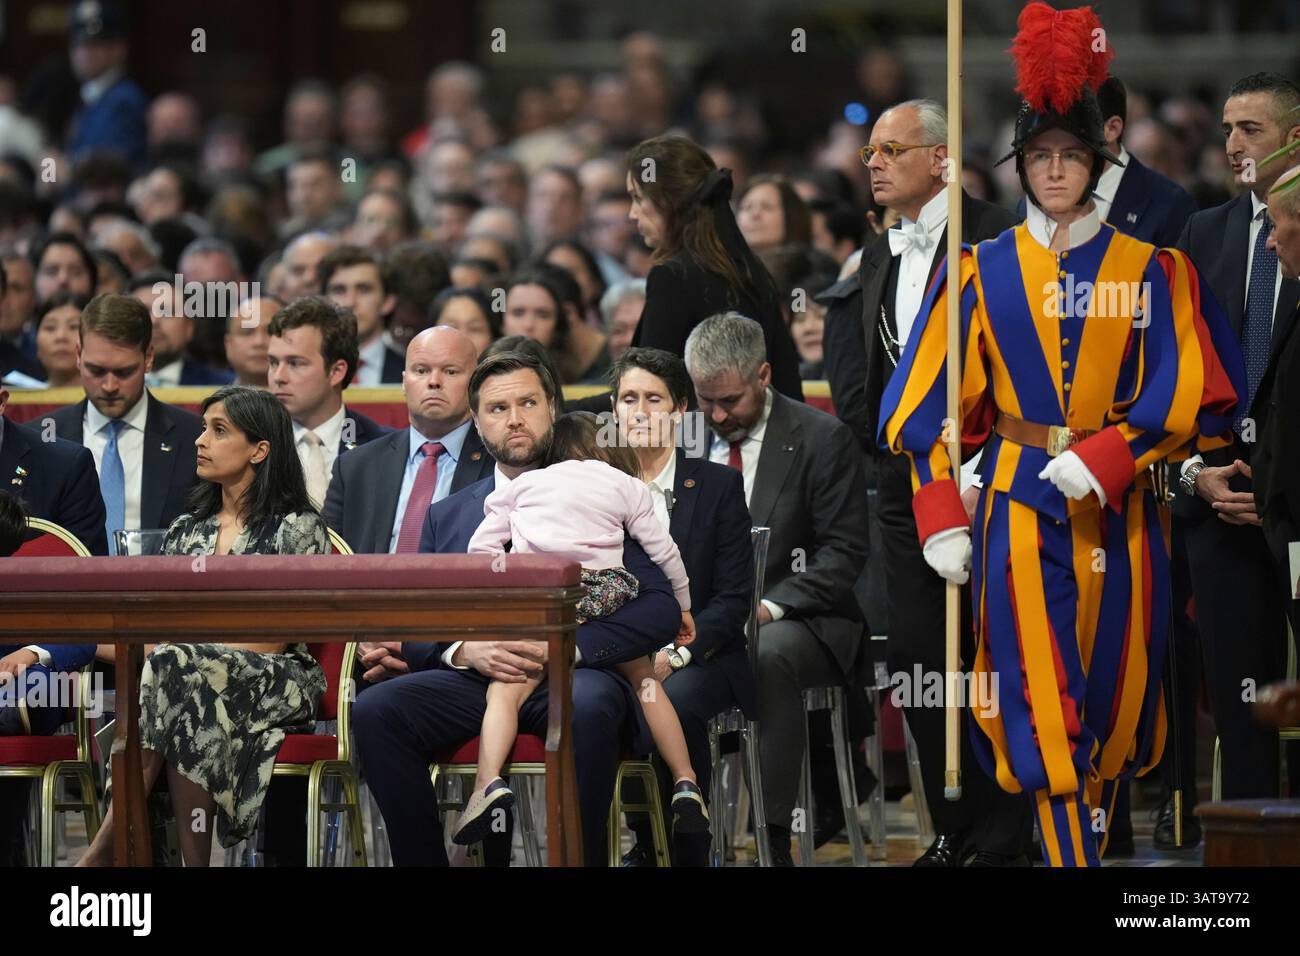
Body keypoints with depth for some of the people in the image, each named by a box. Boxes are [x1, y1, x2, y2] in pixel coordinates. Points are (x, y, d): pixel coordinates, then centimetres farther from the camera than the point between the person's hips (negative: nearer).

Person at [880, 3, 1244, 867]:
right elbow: (934, 403, 4)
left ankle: (1095, 834, 21)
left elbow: (1183, 392, -2)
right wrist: (941, 520, -4)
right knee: (1042, 702, -8)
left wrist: (1104, 459, -15)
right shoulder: (983, 271, 4)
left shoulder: (1148, 269, 3)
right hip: (1022, 503, -1)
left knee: (1114, 693, 5)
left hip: (1119, 505, 1)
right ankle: (1070, 854, -10)